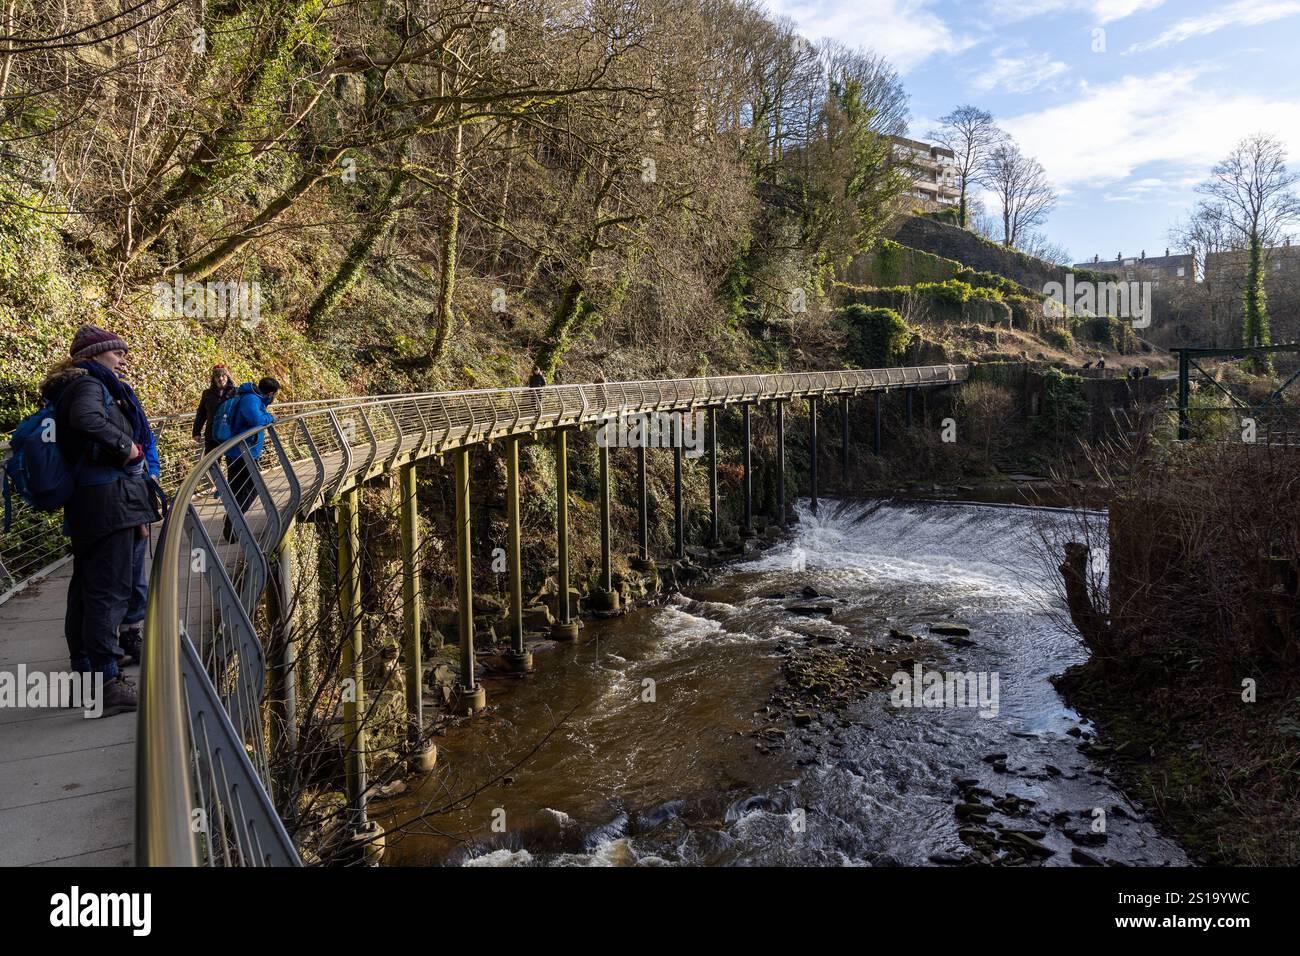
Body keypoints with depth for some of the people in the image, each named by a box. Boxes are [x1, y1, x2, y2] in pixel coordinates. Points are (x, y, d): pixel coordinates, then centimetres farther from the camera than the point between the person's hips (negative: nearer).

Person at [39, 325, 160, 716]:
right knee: (110, 590, -9)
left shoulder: (70, 387, 21)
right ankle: (105, 683, -7)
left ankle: (86, 670, 27)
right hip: (109, 498, -10)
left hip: (85, 504, 10)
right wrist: (127, 446, -17)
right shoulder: (89, 384, -9)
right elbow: (87, 419, -31)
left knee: (86, 589, 16)